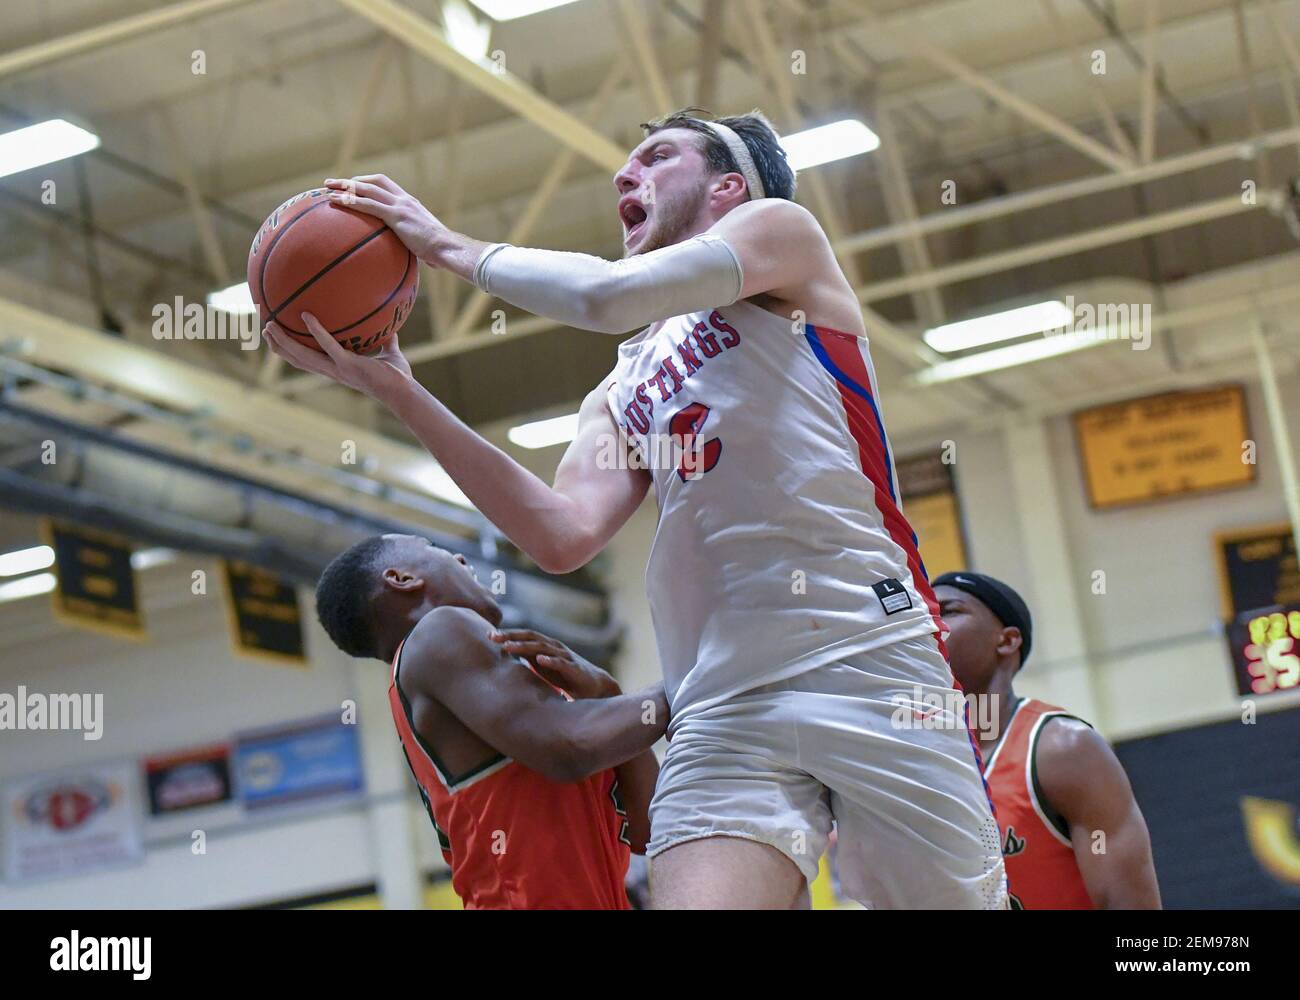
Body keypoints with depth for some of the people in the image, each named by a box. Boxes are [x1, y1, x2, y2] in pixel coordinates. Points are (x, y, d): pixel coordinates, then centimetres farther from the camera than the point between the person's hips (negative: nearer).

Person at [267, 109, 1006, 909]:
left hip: (866, 660, -5)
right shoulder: (623, 393, 23)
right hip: (721, 713, 5)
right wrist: (400, 393, 3)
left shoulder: (780, 227, 10)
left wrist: (448, 245, 3)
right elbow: (567, 535, 3)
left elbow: (608, 296, -8)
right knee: (695, 894, -15)